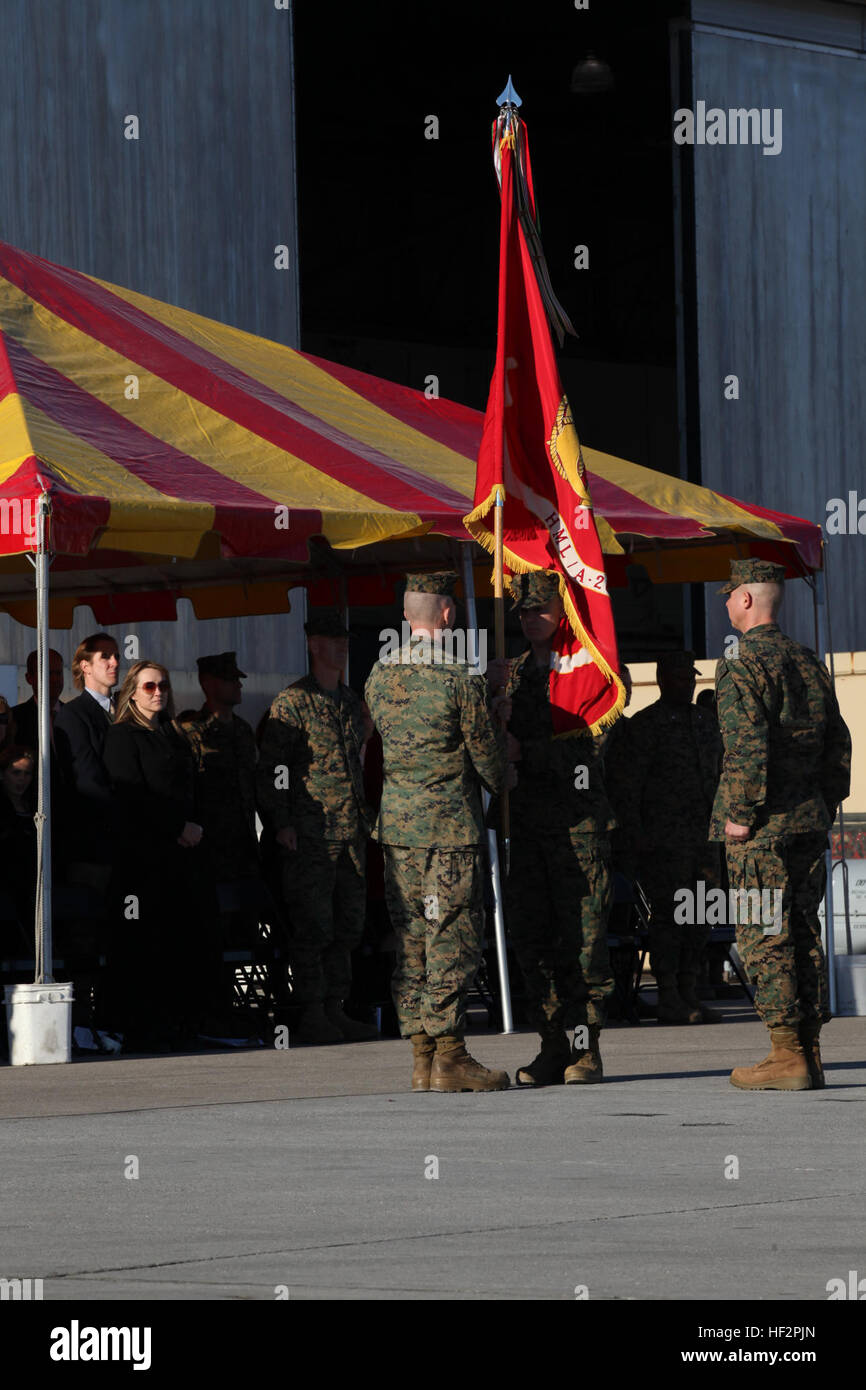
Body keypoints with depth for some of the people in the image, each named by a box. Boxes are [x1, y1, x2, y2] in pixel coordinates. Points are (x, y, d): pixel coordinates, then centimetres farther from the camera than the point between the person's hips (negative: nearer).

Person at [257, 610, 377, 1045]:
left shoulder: (351, 701, 17)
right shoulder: (292, 702, -5)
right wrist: (281, 822, -15)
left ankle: (335, 1009, 13)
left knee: (348, 923, 7)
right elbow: (271, 768, -8)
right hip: (310, 833, -7)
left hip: (351, 831, 7)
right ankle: (311, 1014, -3)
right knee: (314, 926, -7)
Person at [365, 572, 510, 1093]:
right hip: (451, 824, -6)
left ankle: (422, 1055, 11)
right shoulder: (460, 678, -12)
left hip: (396, 823, 6)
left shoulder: (379, 675, 7)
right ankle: (449, 1056, -5)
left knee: (411, 940, 9)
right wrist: (500, 781, 19)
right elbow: (489, 755, -4)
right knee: (454, 939, -3)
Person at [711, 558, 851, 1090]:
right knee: (804, 936, 10)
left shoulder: (744, 664, -10)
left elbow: (747, 747, -19)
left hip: (760, 827, -8)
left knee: (765, 939, -5)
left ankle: (788, 1057, -7)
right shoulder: (810, 662, 14)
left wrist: (740, 815, -14)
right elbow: (838, 742, 17)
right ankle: (809, 1052, 10)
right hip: (810, 822, 8)